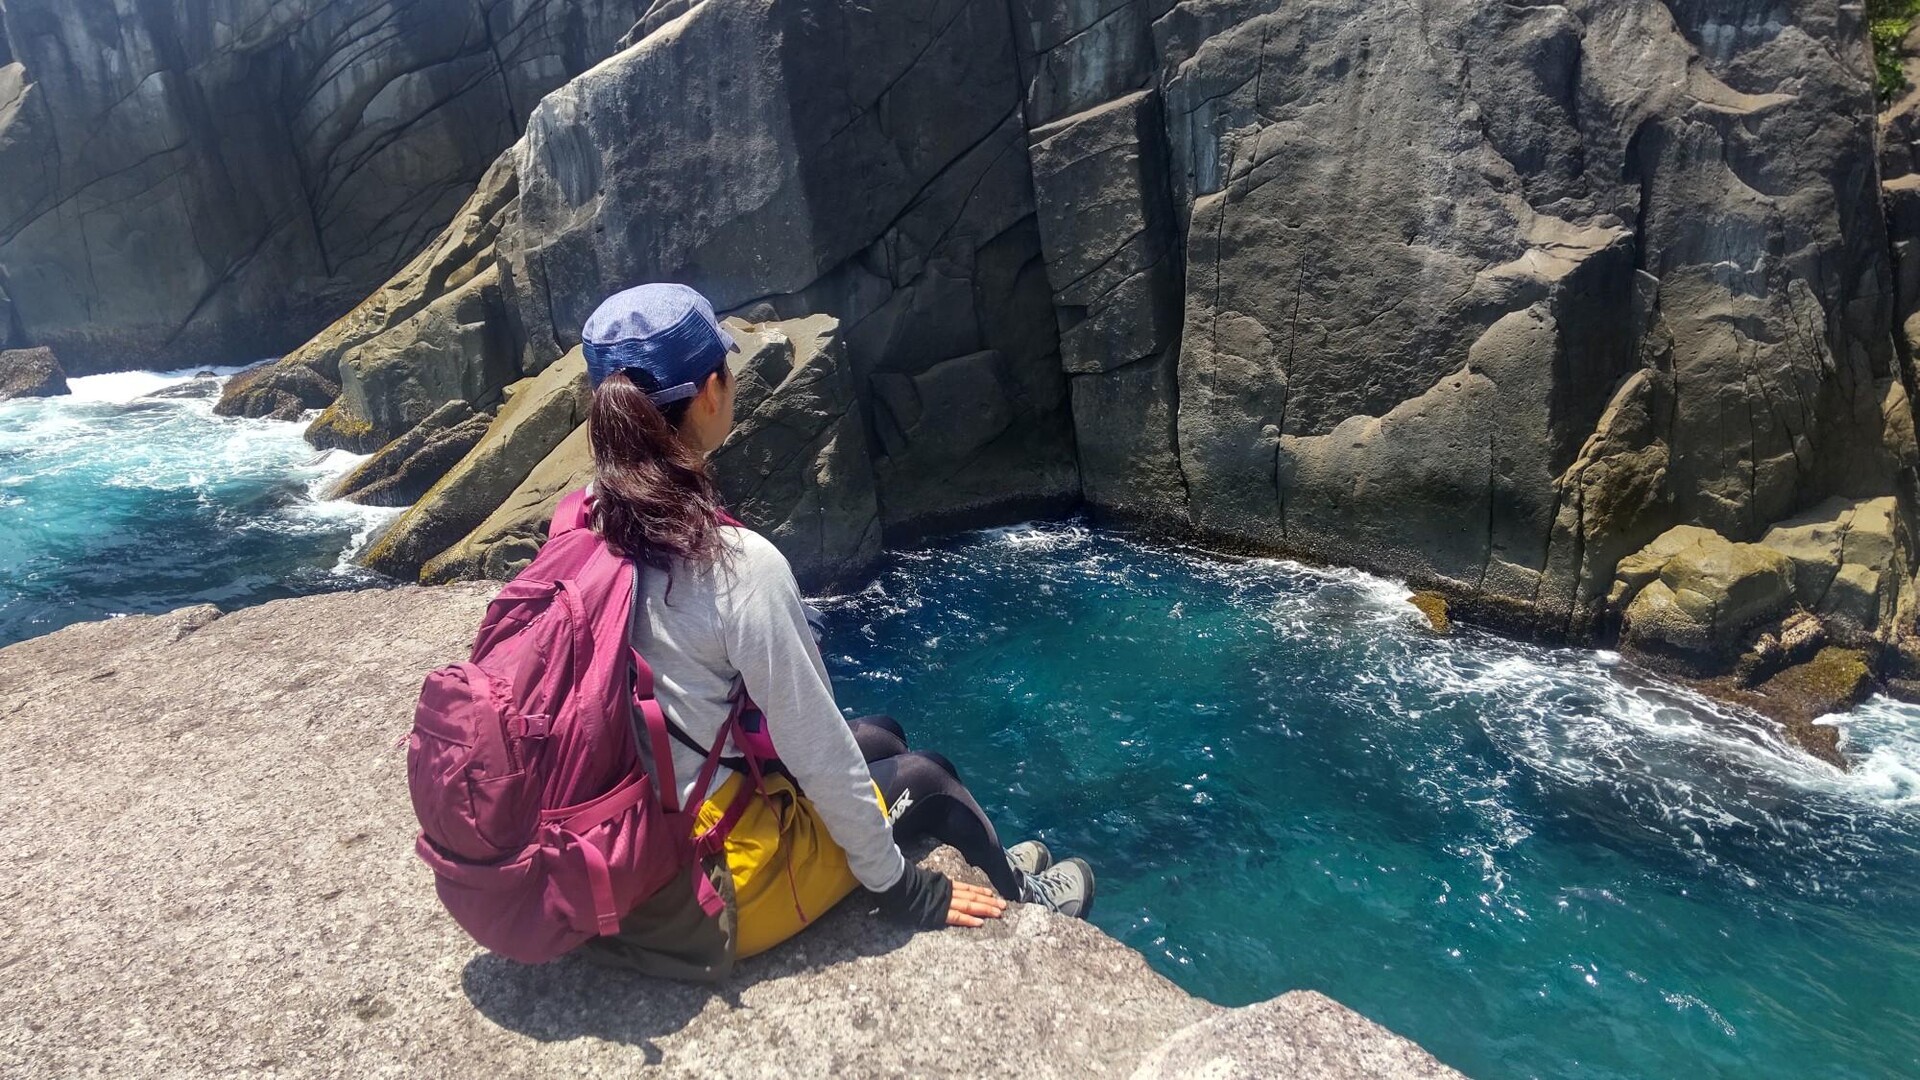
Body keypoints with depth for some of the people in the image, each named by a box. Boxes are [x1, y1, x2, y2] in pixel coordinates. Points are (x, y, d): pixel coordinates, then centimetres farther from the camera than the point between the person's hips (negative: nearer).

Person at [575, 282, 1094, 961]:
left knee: (881, 736, 22)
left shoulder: (583, 525, -7)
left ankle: (997, 869, 47)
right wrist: (900, 887, -5)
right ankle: (1022, 901, 46)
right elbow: (815, 749, -21)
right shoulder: (741, 568, -30)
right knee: (924, 777, 16)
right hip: (711, 891, -7)